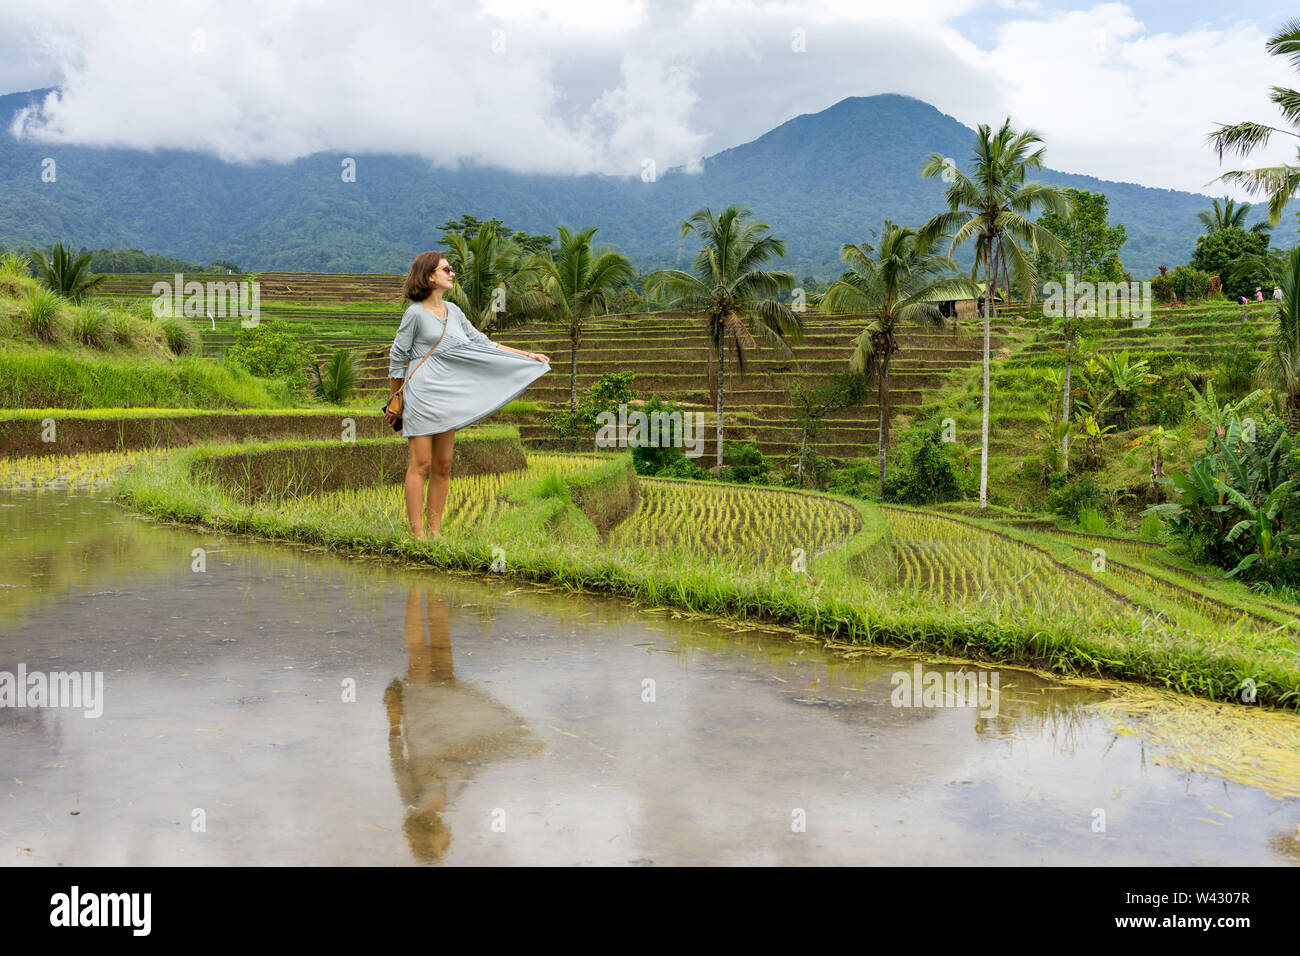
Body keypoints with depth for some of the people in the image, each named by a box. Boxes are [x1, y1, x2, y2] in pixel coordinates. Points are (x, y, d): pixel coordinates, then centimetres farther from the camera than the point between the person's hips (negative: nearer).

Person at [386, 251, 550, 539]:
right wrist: (394, 401, 2)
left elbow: (481, 343, 17)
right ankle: (417, 533, -3)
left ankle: (435, 530, 13)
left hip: (448, 397, 7)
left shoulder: (453, 310, 15)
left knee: (443, 466, 6)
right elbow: (397, 357, -1)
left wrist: (527, 355, 13)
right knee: (421, 463, -6)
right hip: (421, 395, -7)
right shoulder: (415, 313, -6)